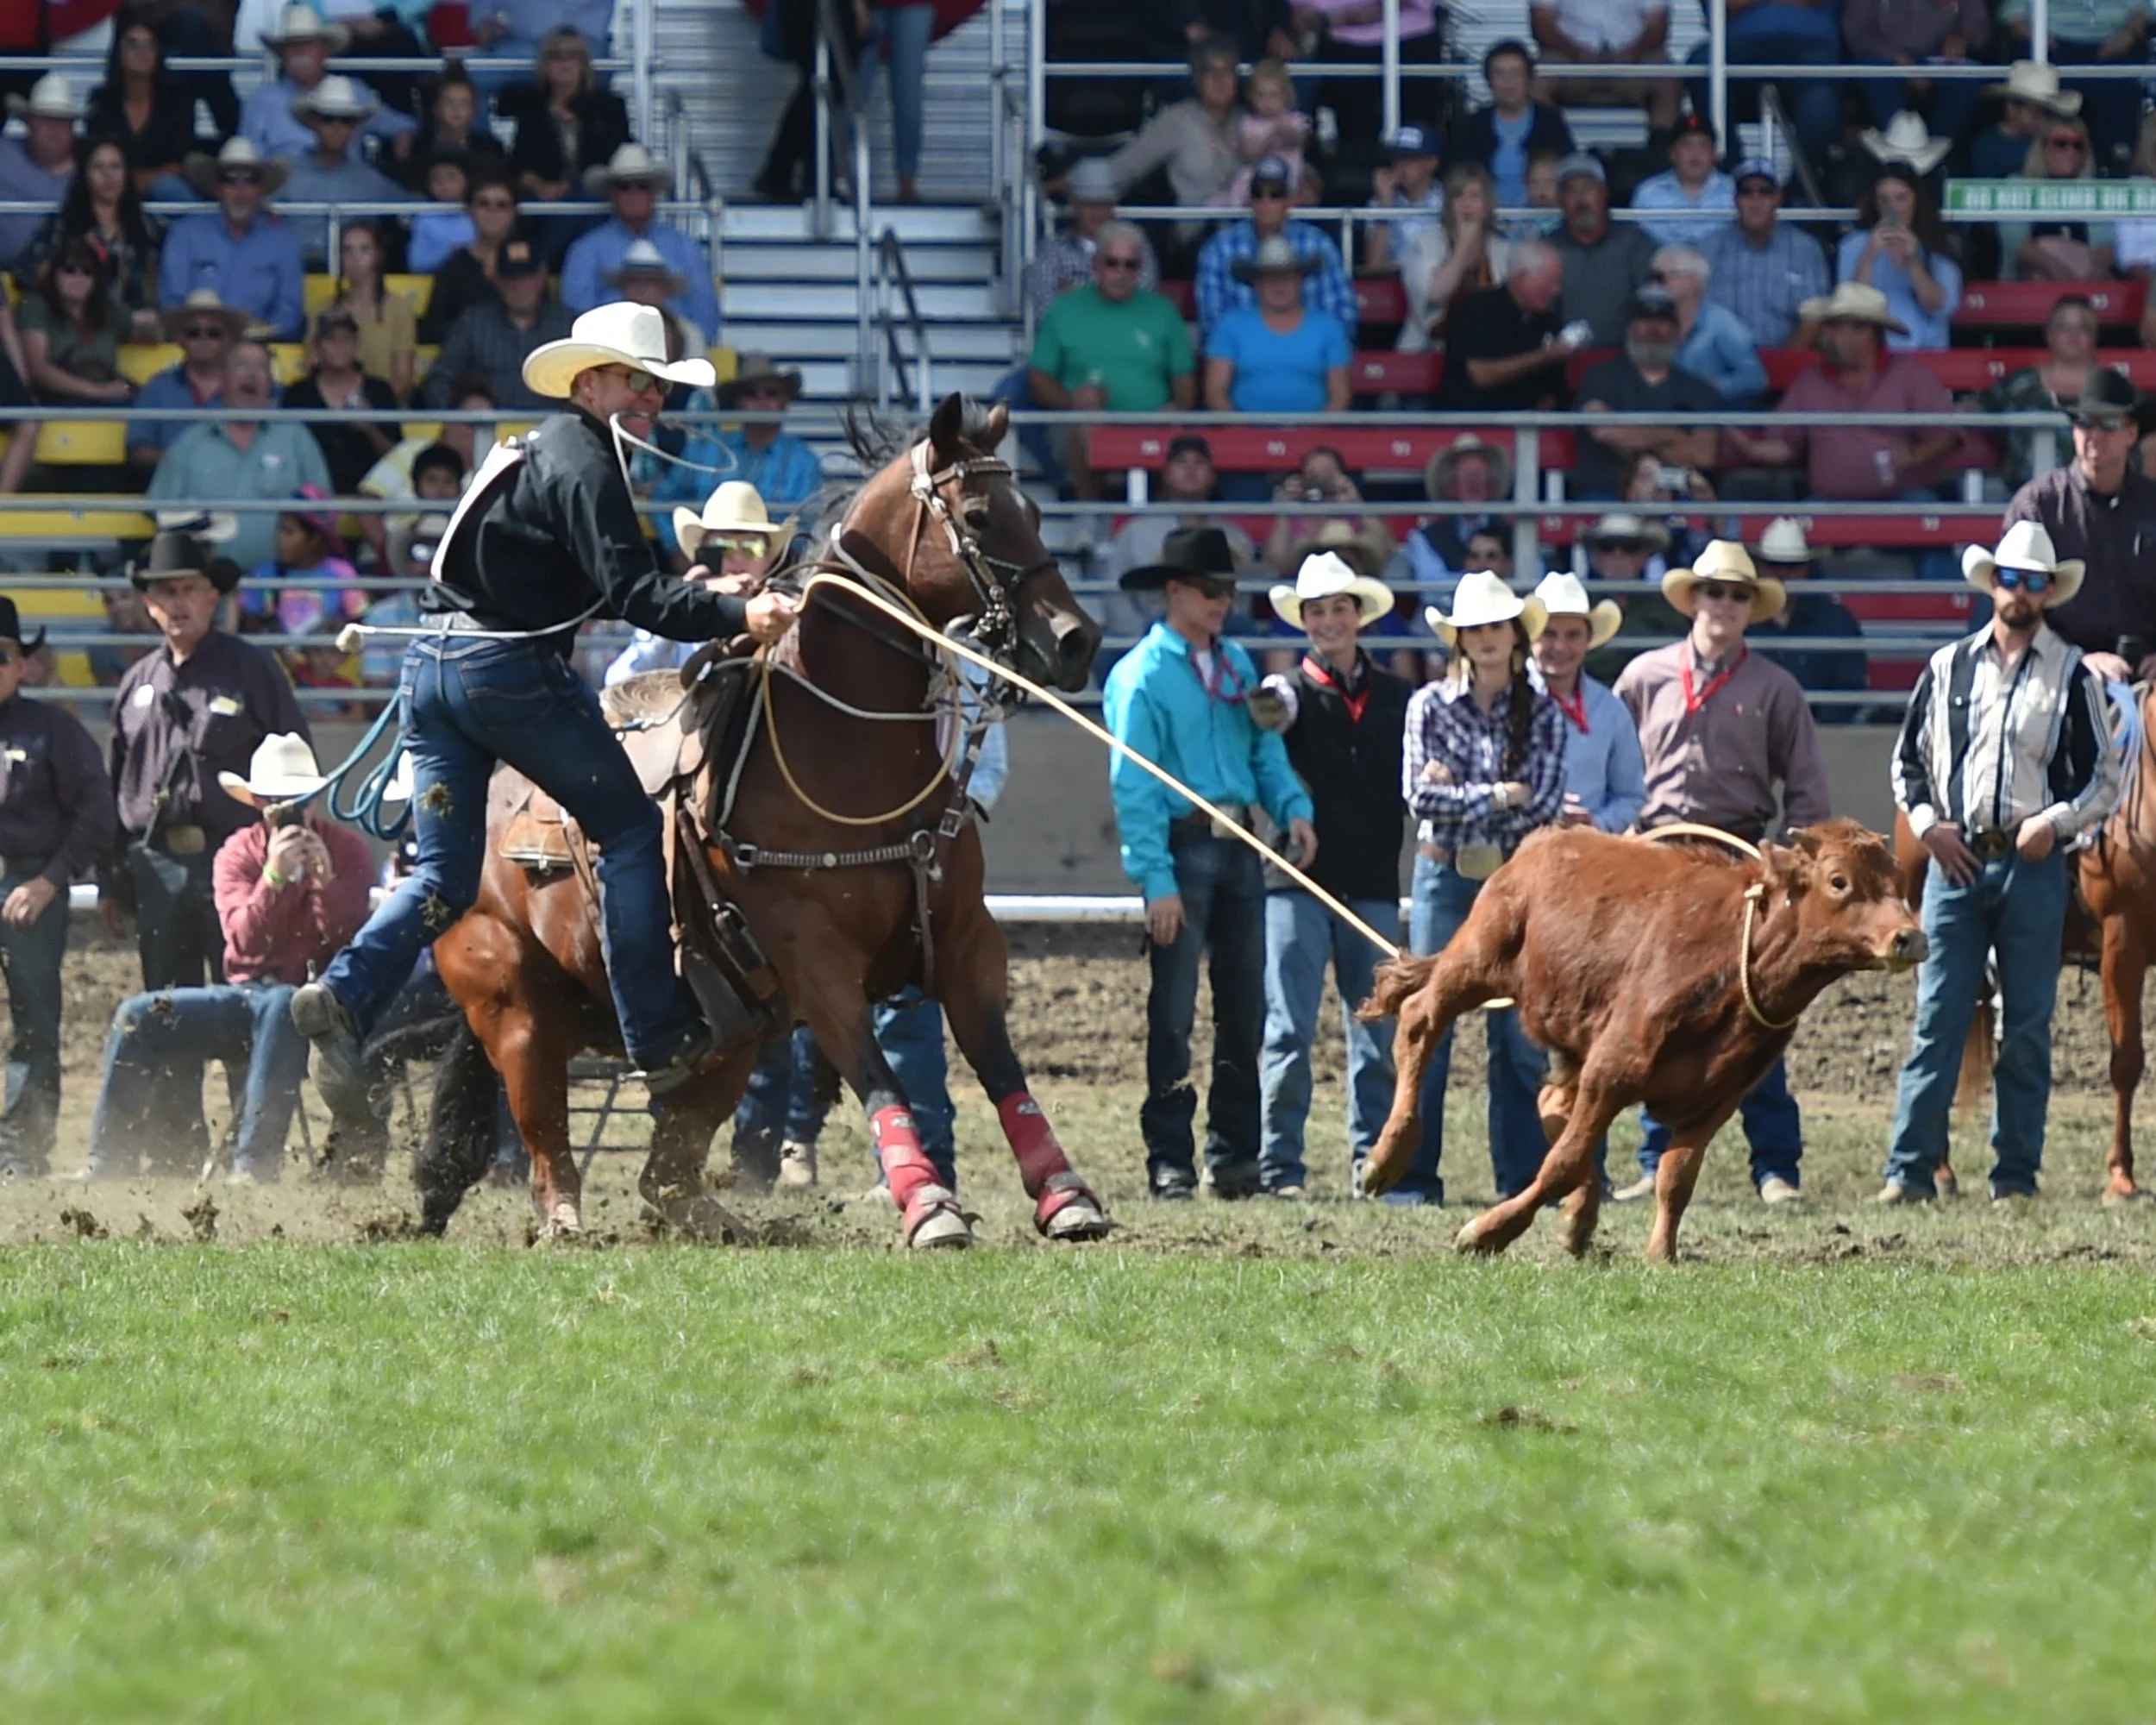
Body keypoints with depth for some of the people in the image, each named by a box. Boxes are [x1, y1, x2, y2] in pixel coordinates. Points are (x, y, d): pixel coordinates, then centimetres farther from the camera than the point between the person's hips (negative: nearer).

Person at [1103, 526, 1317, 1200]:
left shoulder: (1236, 664, 11)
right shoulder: (1141, 676, -9)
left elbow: (1265, 744, 12)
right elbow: (1133, 785, -12)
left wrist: (1293, 807, -9)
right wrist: (1156, 881, -18)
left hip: (1239, 845, 6)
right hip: (1181, 846, -6)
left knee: (1244, 1006, 9)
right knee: (1174, 1012, -4)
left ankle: (1236, 1155, 16)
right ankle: (1170, 1162, 0)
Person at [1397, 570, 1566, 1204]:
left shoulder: (1542, 714, 5)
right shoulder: (1431, 705, 4)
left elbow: (1544, 806, -6)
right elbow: (1420, 795, -7)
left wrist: (1459, 795, -9)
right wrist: (1499, 796, -10)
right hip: (1444, 878, -1)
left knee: (1522, 1035, 0)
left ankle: (1524, 1178, 7)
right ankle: (1413, 1178, 3)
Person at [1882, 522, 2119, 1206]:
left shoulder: (2072, 675, 4)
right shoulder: (1948, 668, 10)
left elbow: (2104, 778, 4)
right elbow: (1908, 759, 15)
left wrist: (2056, 821, -11)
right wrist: (1927, 823, -1)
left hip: (2033, 864, -1)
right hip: (1955, 860, 1)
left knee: (2027, 1027, 2)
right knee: (1937, 1017, -2)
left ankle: (2016, 1174, 7)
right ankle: (1910, 1169, -3)